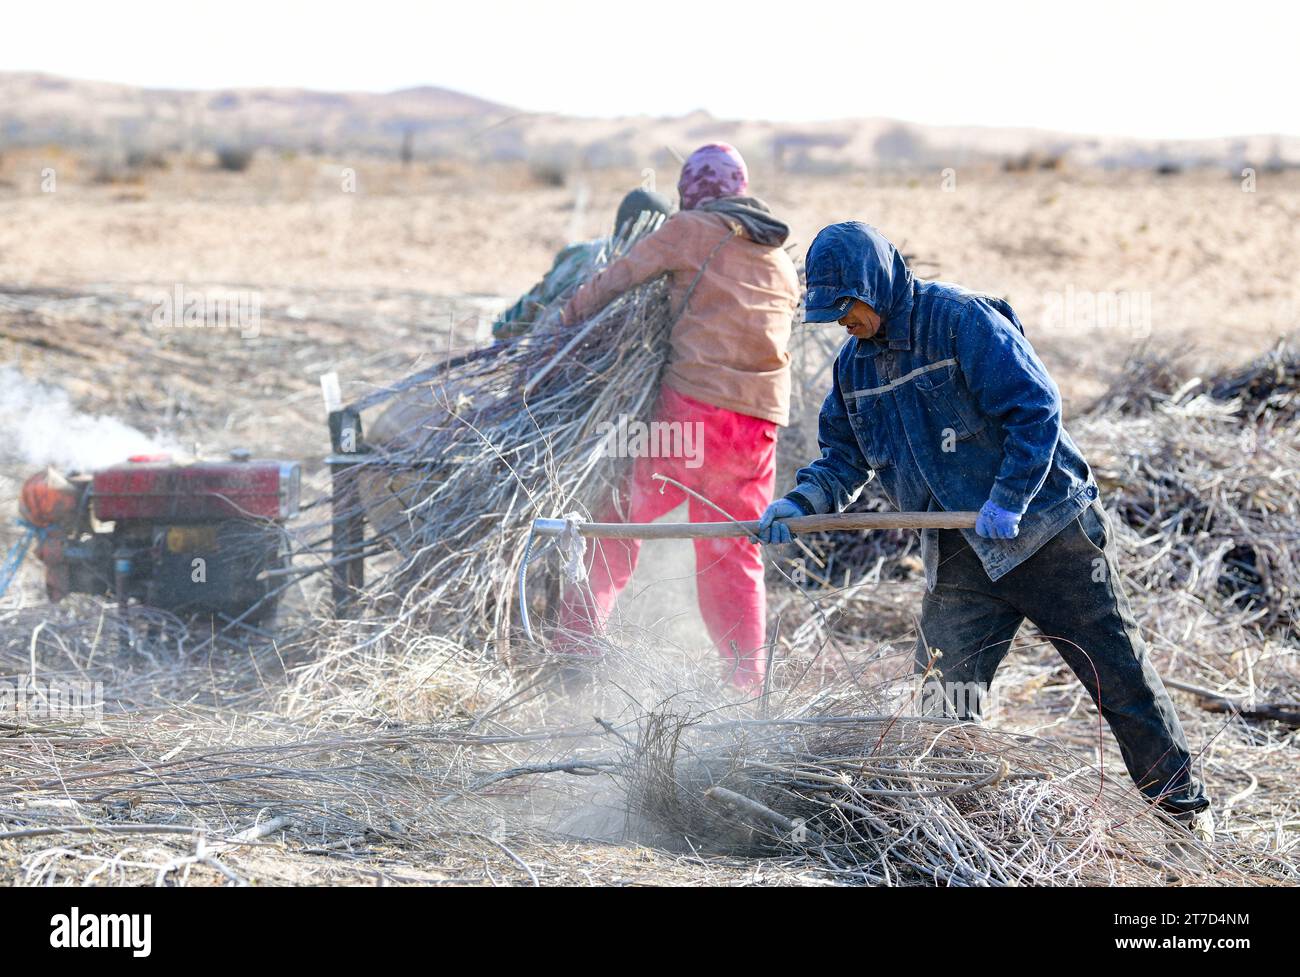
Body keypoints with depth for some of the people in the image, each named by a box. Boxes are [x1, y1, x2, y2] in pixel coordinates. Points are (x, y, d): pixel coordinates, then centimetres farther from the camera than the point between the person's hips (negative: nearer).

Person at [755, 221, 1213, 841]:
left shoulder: (963, 320, -15)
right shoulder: (854, 365, 7)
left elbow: (1036, 408, -19)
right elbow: (844, 459, 14)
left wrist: (1007, 500, -23)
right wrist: (800, 503, -5)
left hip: (1044, 527, -6)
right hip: (960, 553, 6)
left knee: (1116, 670, 1)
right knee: (942, 686, -3)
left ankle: (1182, 803, 14)